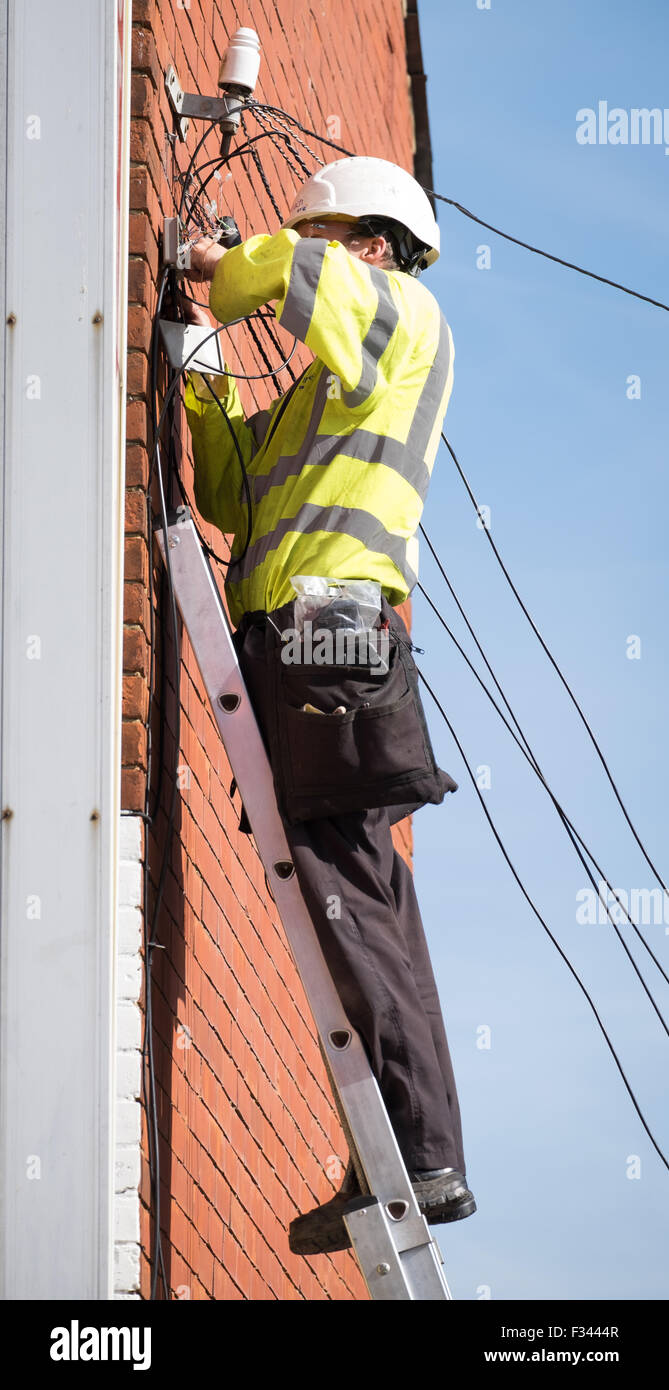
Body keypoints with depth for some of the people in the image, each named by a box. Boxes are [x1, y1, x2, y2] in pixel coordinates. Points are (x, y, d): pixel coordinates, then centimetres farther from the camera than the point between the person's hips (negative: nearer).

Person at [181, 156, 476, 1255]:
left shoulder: (409, 315, 6)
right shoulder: (321, 386, 31)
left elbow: (297, 276, -15)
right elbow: (233, 497, 32)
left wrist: (225, 272, 5)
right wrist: (205, 385, 24)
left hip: (333, 627, -10)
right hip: (288, 639, 10)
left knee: (348, 891, -15)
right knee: (355, 901, 5)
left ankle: (422, 1159, -18)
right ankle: (412, 1160, 4)